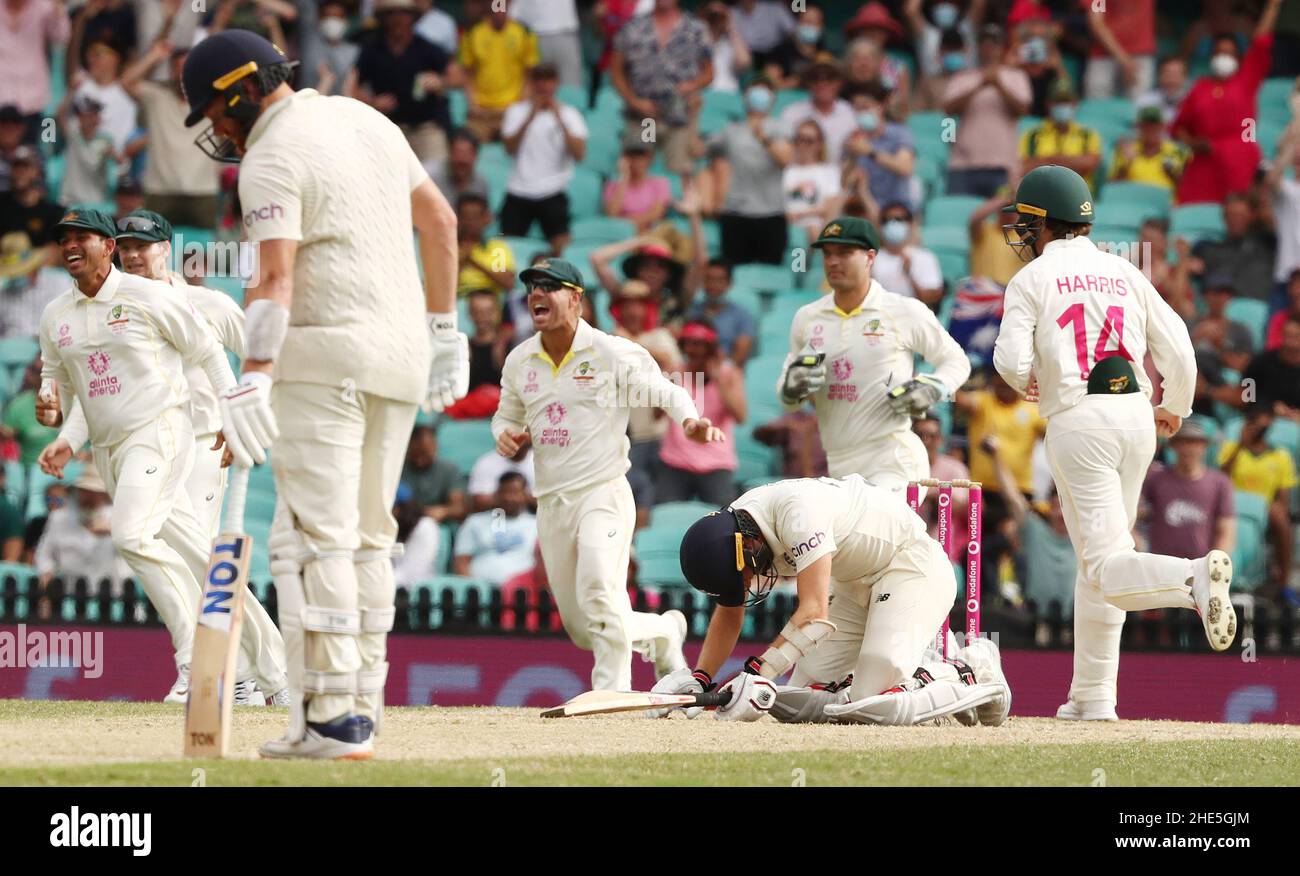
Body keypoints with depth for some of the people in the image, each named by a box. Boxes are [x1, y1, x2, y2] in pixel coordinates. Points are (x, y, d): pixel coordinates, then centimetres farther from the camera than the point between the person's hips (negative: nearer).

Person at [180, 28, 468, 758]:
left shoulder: (272, 159, -10)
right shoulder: (369, 121, 15)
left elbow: (276, 277, -24)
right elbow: (440, 220, 20)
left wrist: (254, 379, -33)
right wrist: (444, 330, 25)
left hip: (326, 353, -8)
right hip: (402, 351, 8)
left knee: (316, 534, -9)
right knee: (367, 535, 13)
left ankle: (333, 722, -14)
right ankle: (361, 708, 12)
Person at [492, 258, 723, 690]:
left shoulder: (611, 353, -6)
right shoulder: (519, 361, 9)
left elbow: (666, 391, -4)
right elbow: (507, 415, 22)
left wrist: (691, 422, -25)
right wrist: (505, 435, -2)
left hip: (603, 493, -6)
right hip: (551, 503, 6)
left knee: (599, 593, -28)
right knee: (582, 630, 6)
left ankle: (612, 693, -21)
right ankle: (661, 632, 32)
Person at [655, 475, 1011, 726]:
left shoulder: (798, 510, -33)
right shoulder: (730, 532, -7)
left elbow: (815, 612, -38)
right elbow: (729, 613, 4)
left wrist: (758, 672, -44)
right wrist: (699, 679, -11)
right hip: (853, 585, 9)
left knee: (876, 704, -27)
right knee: (798, 703, -3)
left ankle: (972, 674, -3)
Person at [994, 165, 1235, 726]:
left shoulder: (1032, 279, 1)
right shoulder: (1123, 274, 14)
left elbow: (1012, 361, -11)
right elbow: (1179, 351, 9)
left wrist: (1027, 383, 13)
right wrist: (1175, 408, 28)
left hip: (1078, 422, -6)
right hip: (1136, 415, 6)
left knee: (1106, 566, -11)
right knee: (1099, 559, 16)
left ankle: (1194, 577, -41)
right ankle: (1092, 696, 17)